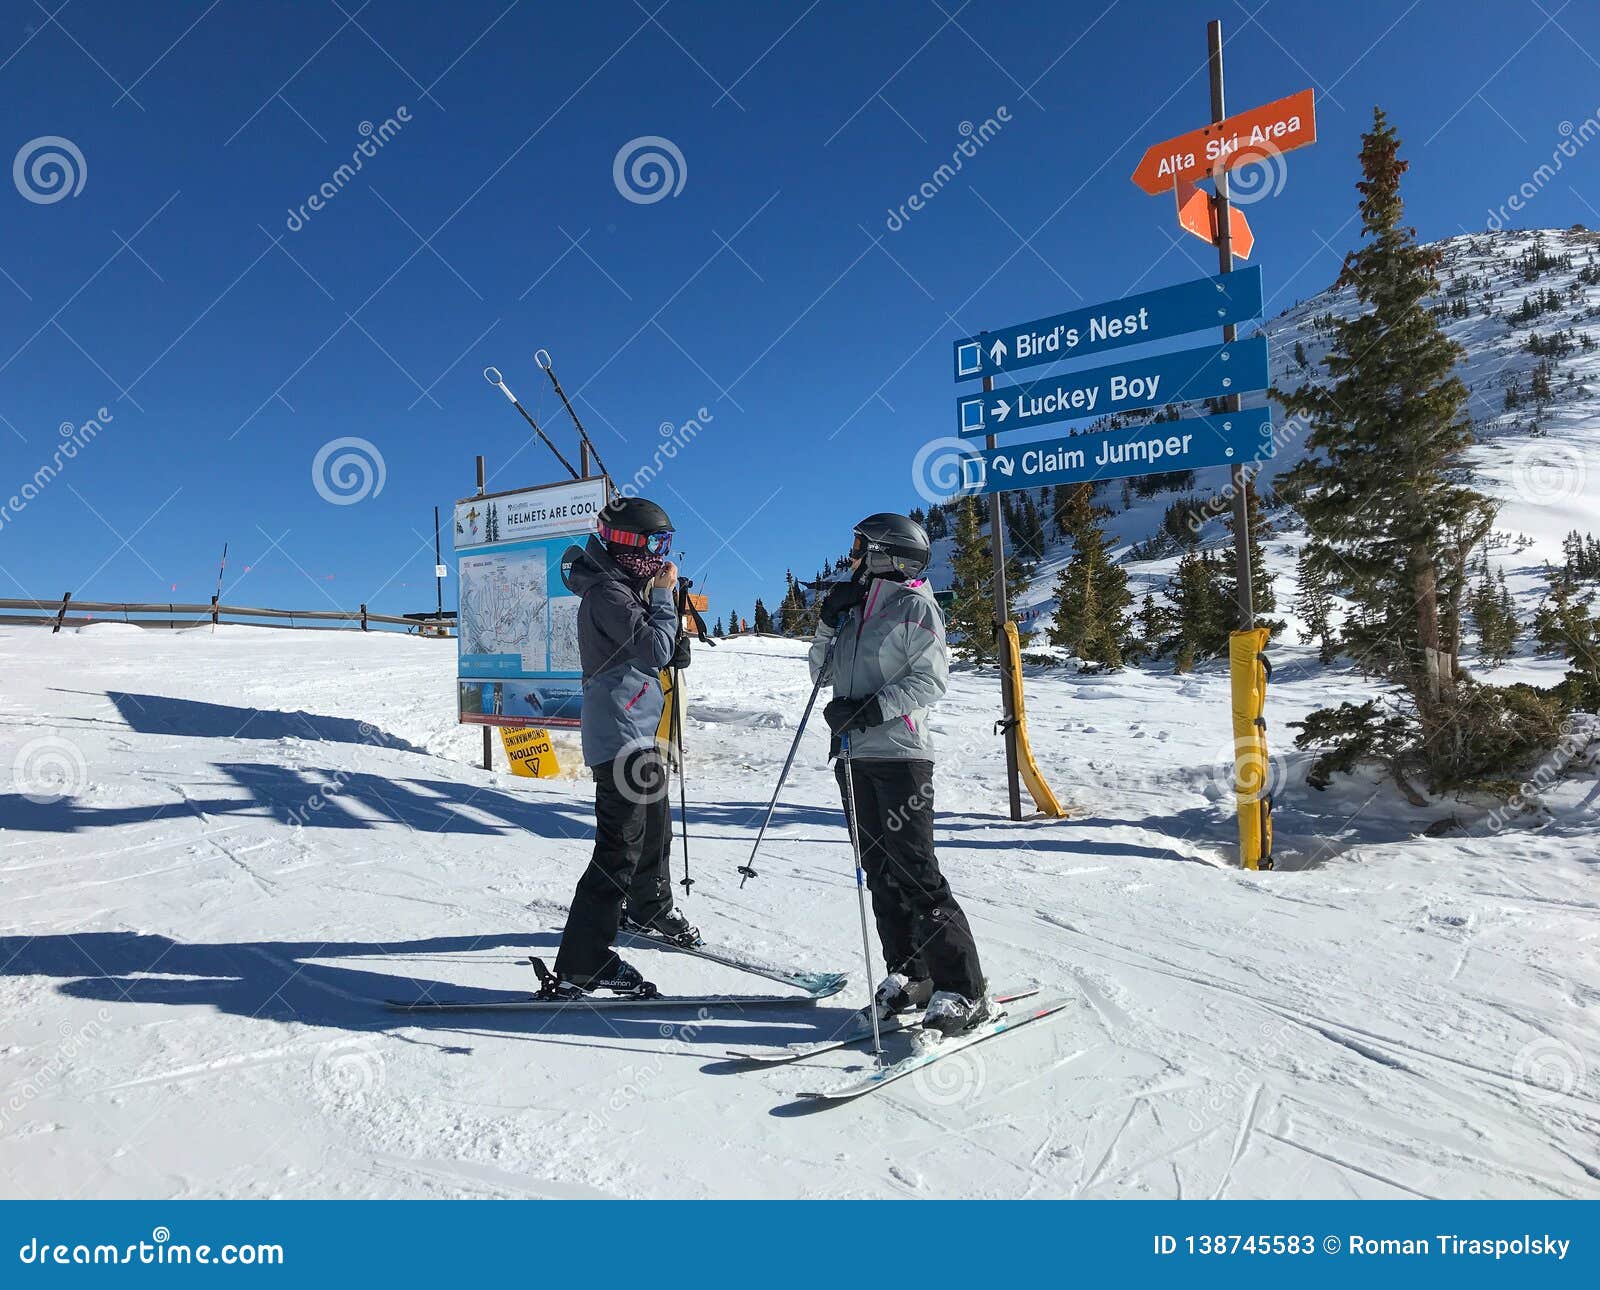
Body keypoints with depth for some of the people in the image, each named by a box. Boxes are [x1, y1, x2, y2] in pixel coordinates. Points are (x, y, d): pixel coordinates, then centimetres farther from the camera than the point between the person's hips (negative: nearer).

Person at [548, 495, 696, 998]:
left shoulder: (626, 587, 16)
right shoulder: (607, 592, -15)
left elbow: (656, 651, 20)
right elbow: (651, 649, -23)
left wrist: (675, 646, 1)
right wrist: (664, 594, -12)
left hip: (639, 734, 11)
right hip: (619, 737, -11)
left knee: (656, 828, 26)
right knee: (620, 850, -11)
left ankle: (649, 909, 49)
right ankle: (579, 967, -7)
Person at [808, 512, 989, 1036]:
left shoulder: (915, 606, -4)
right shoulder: (854, 608, 18)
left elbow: (931, 679, -13)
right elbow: (823, 672, 20)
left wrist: (871, 707, -20)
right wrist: (829, 623, 6)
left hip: (900, 757, -8)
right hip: (856, 757, 8)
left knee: (915, 873, -10)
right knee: (880, 872, 10)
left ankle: (963, 991, -2)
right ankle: (909, 976, 20)